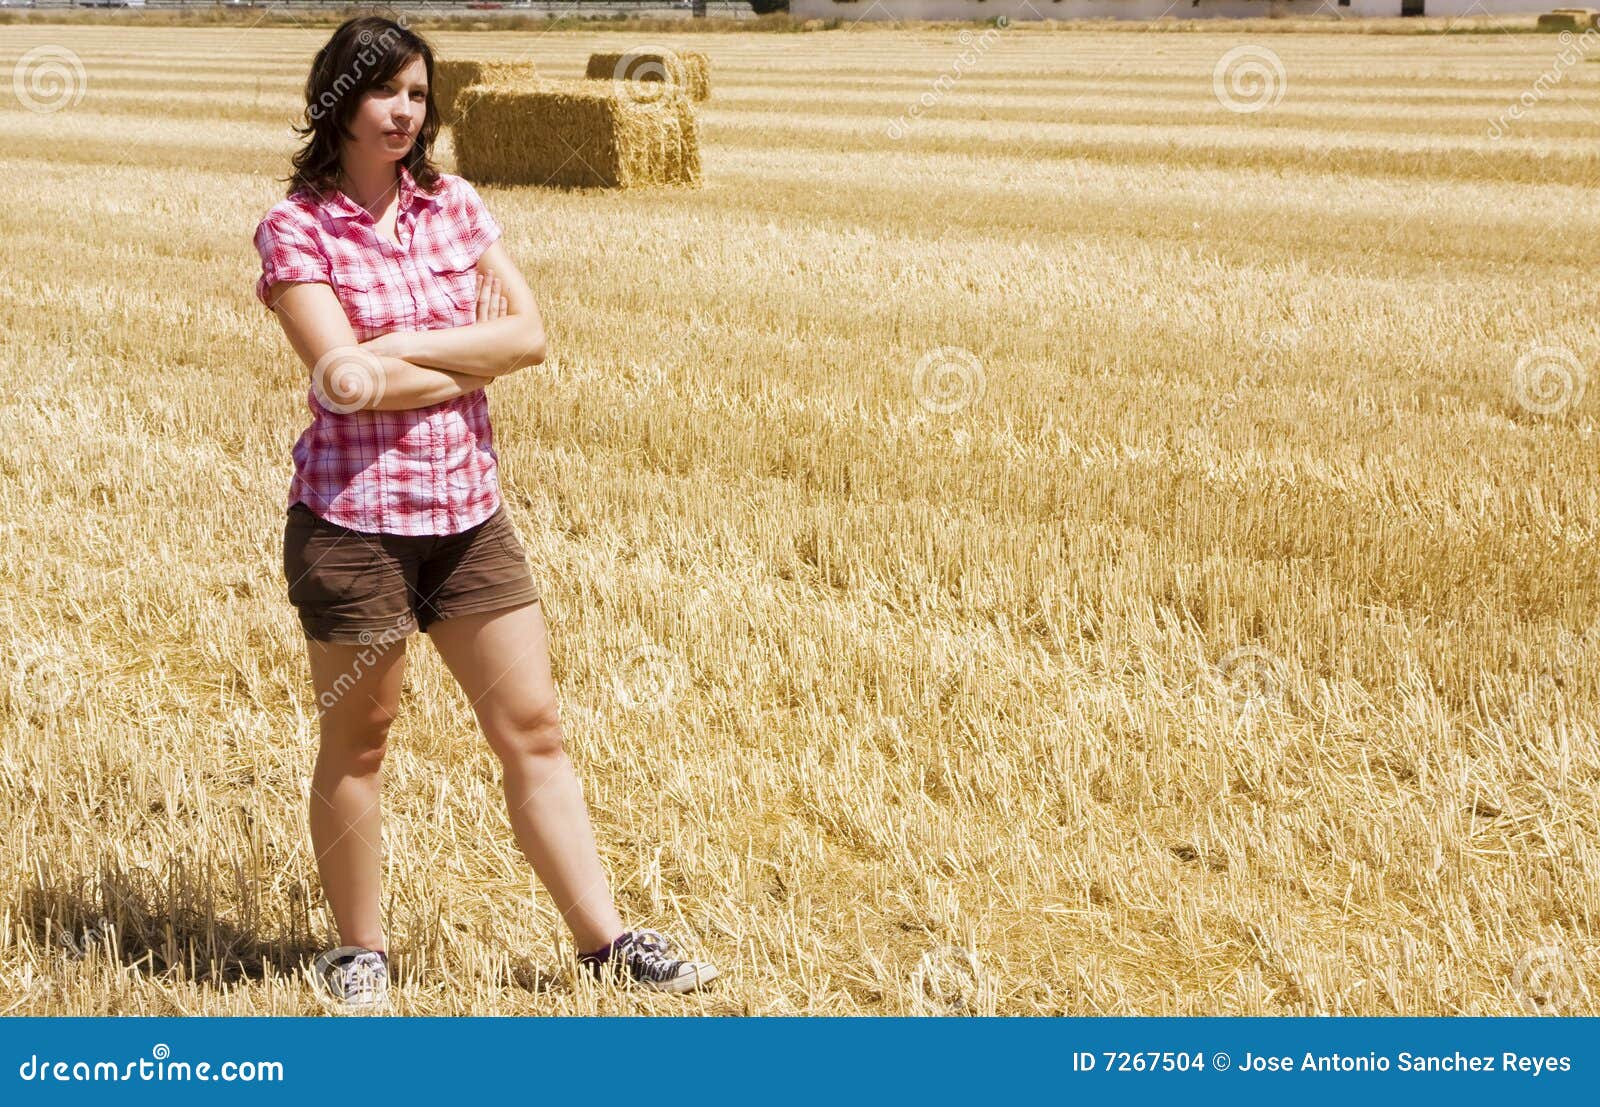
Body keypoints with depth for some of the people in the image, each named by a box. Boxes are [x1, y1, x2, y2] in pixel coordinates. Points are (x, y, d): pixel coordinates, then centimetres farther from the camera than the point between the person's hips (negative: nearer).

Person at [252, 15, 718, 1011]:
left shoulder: (455, 206, 7)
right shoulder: (295, 228, -6)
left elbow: (531, 333, -4)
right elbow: (343, 379, -17)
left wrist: (399, 349, -14)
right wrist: (476, 358, -8)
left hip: (470, 510, 5)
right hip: (353, 516, -4)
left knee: (534, 728, 6)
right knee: (358, 741, 8)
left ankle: (606, 939, 13)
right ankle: (361, 952, 23)